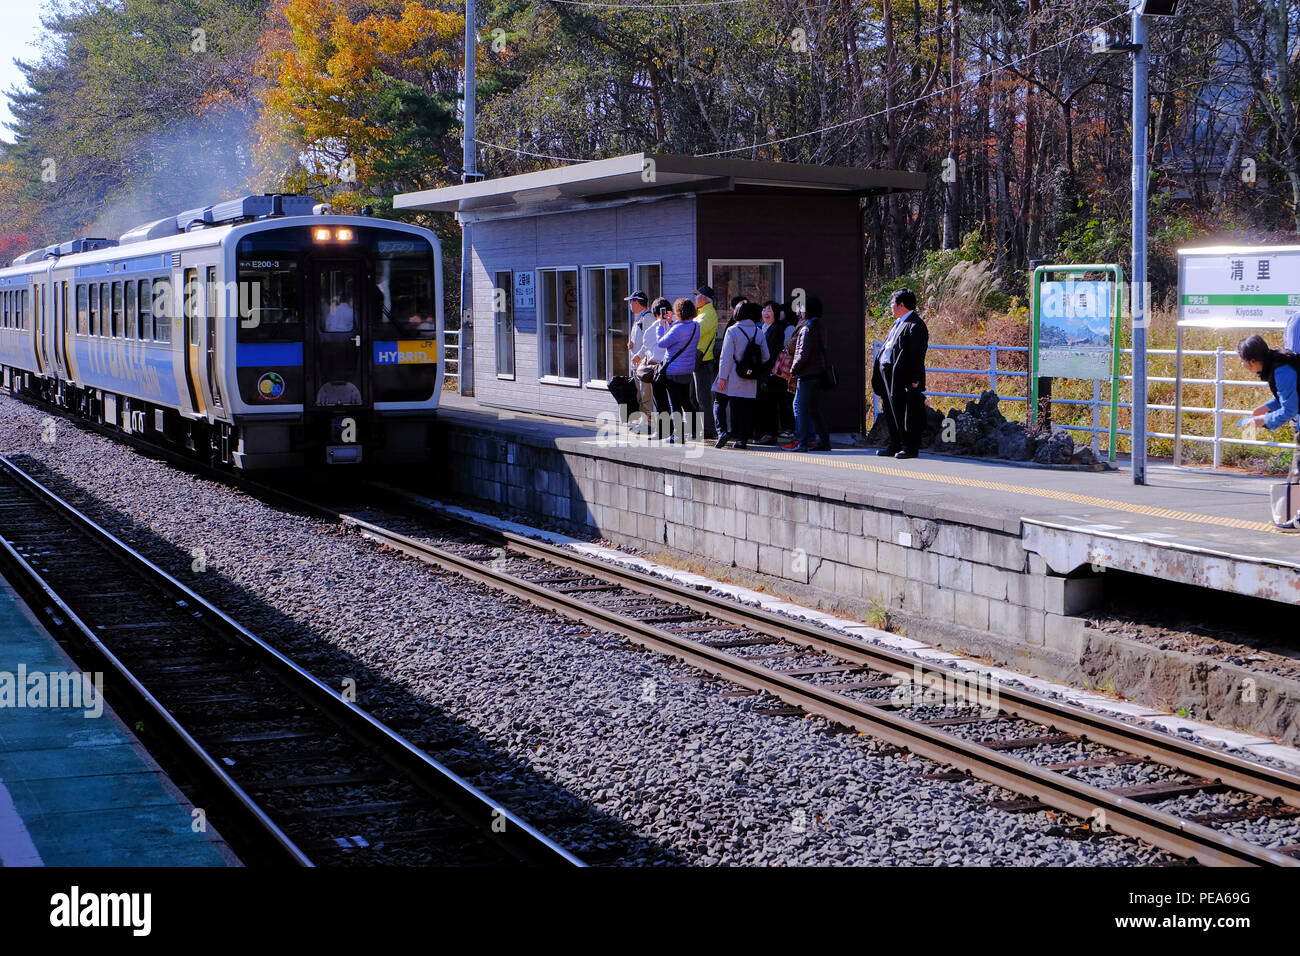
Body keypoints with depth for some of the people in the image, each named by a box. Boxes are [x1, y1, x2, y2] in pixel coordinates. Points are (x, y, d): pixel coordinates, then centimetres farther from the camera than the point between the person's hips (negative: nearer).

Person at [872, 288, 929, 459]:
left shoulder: (915, 325, -13)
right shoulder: (899, 323, 18)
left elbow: (918, 355, -17)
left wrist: (915, 379, -21)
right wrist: (878, 367, 20)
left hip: (904, 378, -10)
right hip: (888, 375, 10)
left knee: (907, 414, -4)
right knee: (891, 412, 15)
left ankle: (911, 447, 2)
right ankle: (895, 445, 24)